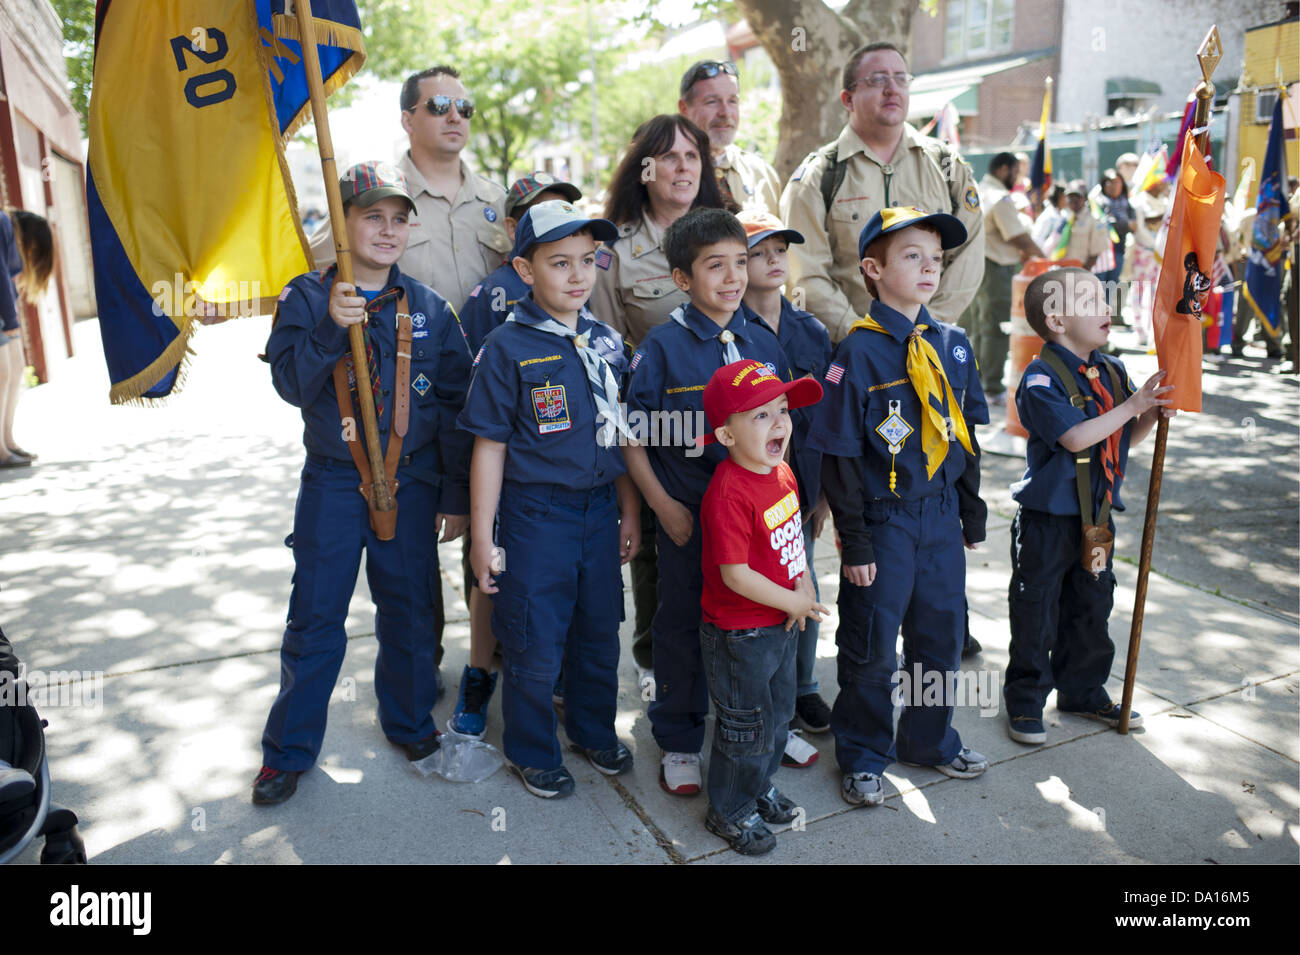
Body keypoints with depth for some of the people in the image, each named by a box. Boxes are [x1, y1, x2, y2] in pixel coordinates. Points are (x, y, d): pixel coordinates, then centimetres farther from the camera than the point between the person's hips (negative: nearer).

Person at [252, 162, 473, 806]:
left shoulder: (428, 309, 1)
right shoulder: (307, 297, -1)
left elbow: (454, 403, 2)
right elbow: (290, 383, -12)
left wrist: (457, 493, 1)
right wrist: (330, 328, -27)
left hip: (412, 483, 1)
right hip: (332, 483, -1)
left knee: (409, 610, 12)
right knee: (315, 617, 6)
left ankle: (409, 721, 34)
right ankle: (289, 749, 23)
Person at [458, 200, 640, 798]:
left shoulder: (606, 343, 5)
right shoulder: (507, 348, -11)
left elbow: (621, 436, 11)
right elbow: (489, 447, -9)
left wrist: (630, 514, 11)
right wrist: (483, 537, -8)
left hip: (600, 509, 5)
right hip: (535, 512, -5)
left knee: (600, 631, 18)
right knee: (535, 643, 6)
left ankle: (594, 730, 41)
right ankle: (532, 752, 29)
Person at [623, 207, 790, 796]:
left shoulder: (764, 344, 5)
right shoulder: (662, 347, -8)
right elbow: (632, 437, -7)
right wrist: (663, 506, -12)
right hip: (687, 516, -4)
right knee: (683, 625, 9)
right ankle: (678, 742, 28)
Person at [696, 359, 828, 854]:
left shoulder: (782, 471, 1)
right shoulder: (728, 493, -28)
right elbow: (735, 575, -27)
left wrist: (804, 585, -3)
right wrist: (793, 602, -17)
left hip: (782, 625, 9)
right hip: (739, 635, -9)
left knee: (778, 714, 24)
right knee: (747, 727, 8)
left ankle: (760, 788, 47)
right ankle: (729, 811, 31)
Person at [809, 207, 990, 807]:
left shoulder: (952, 345, 5)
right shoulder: (859, 352, -13)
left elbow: (966, 436, 12)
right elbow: (840, 456, -13)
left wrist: (971, 515, 12)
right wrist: (855, 542, -13)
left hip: (941, 515, 6)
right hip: (883, 519, -5)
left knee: (941, 634, 17)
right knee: (872, 644, 7)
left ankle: (930, 740, 40)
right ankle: (862, 757, 27)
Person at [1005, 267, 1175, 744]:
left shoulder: (1112, 371, 6)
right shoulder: (1041, 379, -17)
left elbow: (1126, 435, 13)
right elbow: (1076, 437, -27)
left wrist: (1154, 413, -5)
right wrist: (1132, 405, -23)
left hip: (1096, 517, 7)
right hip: (1047, 520, -7)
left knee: (1092, 606, 19)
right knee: (1036, 612, 5)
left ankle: (1083, 690, 37)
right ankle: (1025, 700, 21)